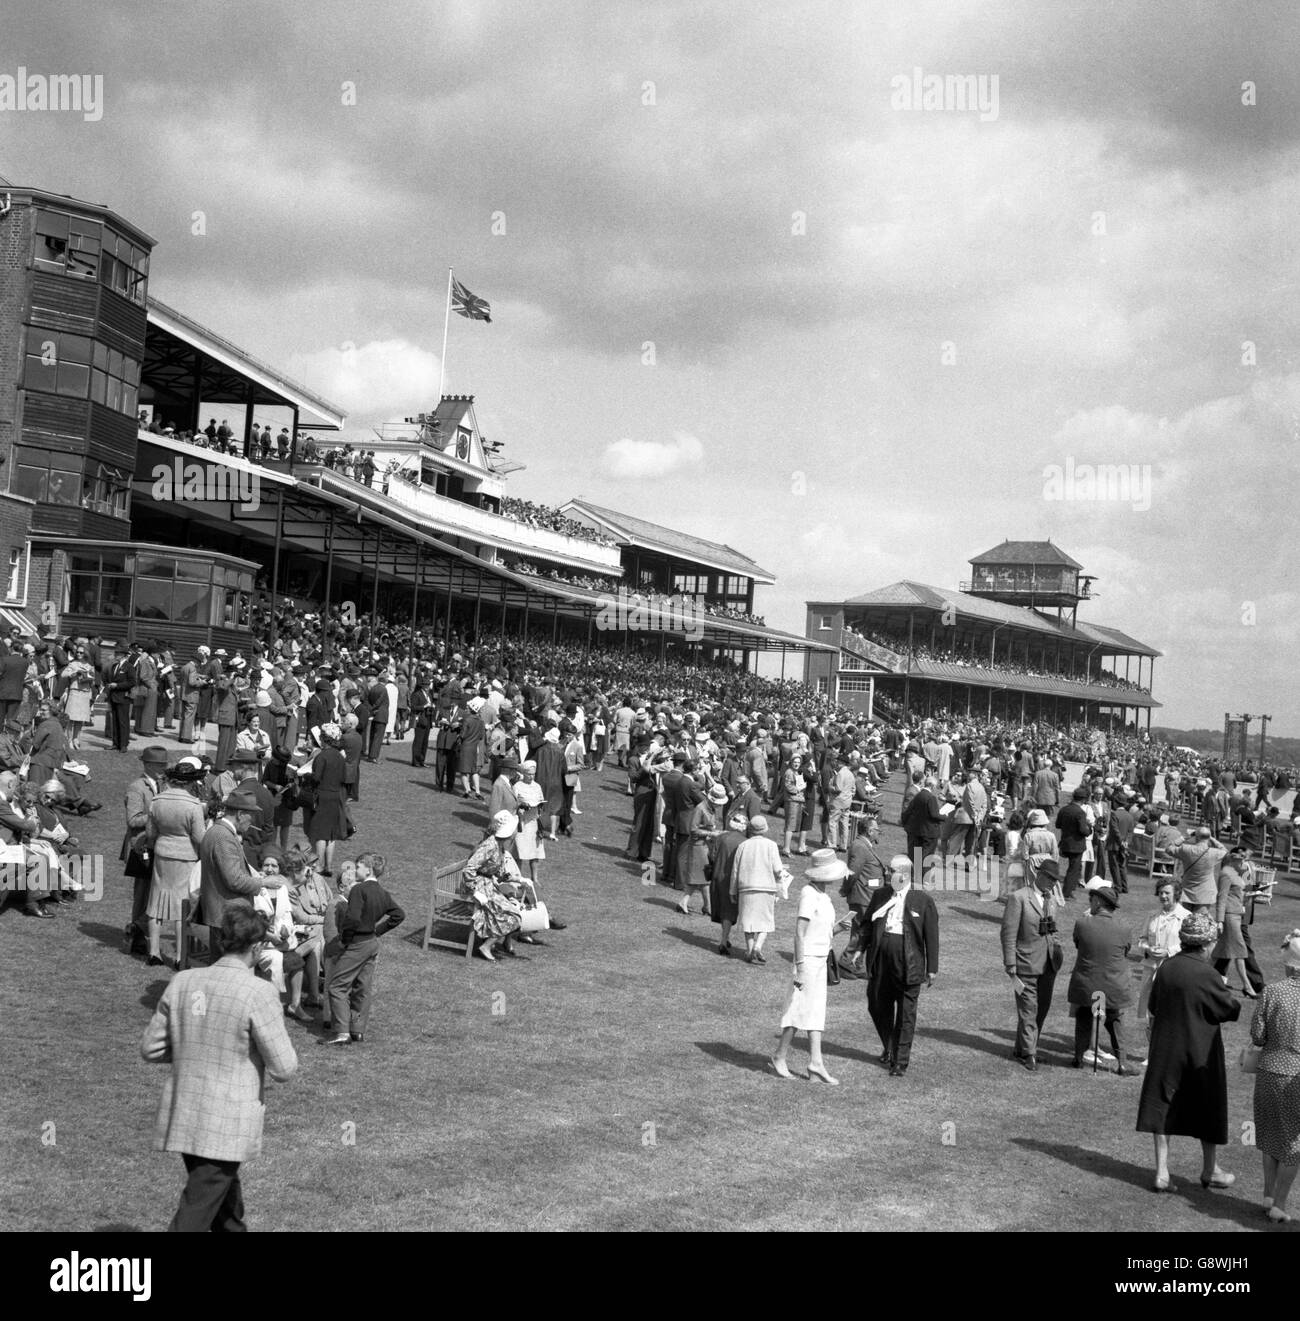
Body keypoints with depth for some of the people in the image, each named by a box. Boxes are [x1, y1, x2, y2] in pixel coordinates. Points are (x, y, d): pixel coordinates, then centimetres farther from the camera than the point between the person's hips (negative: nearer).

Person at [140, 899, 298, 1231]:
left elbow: (150, 1048, 8)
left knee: (225, 1199, 26)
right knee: (194, 1219, 0)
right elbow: (284, 1069, -12)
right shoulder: (258, 994, -16)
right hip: (227, 1128, -6)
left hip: (182, 1117, 6)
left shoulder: (182, 982, 0)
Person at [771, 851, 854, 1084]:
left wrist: (839, 925, -5)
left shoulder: (822, 895, 11)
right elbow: (799, 933, -18)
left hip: (821, 960, 9)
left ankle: (816, 1062, 7)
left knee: (816, 1012, 6)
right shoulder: (808, 894, -16)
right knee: (800, 1008, -3)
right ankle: (780, 1057, 9)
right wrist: (800, 968, -20)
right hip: (808, 958, -9)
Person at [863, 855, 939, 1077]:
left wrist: (932, 968, -1)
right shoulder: (880, 896, 10)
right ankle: (889, 1048, 35)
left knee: (906, 1014, 2)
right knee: (877, 1007, 11)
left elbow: (931, 937, 1)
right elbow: (867, 925, 14)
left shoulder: (923, 901, -1)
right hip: (881, 959, 4)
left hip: (908, 964, -4)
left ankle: (900, 1061, 12)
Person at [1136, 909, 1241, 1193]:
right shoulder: (1206, 975, -20)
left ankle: (1162, 1172, 7)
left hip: (1164, 1050, 4)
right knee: (1208, 1108, 13)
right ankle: (1210, 1171, 26)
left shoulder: (1166, 968, -4)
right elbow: (1230, 1009, -10)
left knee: (1163, 1107, 9)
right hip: (1201, 1052, -4)